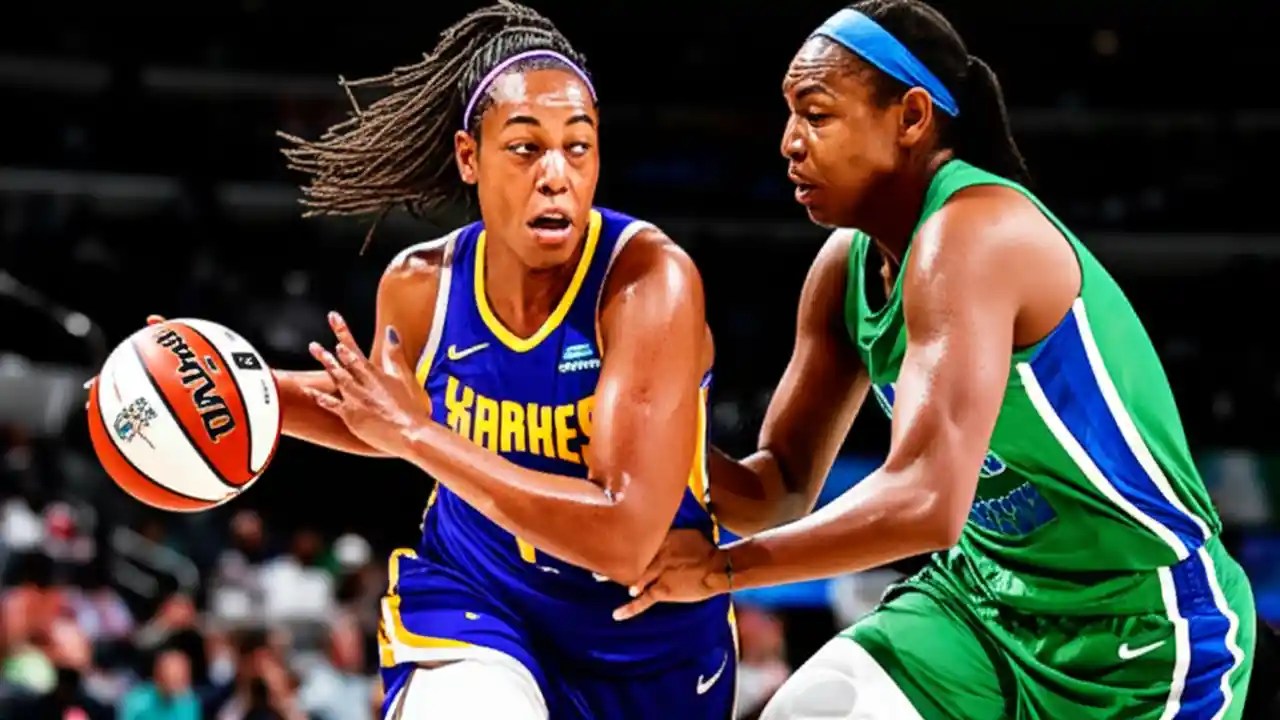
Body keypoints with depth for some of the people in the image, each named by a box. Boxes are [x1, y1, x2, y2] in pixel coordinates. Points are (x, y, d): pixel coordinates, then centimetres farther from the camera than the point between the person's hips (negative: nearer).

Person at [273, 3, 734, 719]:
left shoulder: (651, 280, -26)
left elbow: (625, 537, -35)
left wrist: (417, 435, -32)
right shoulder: (421, 284, -12)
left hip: (649, 647, -1)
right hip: (476, 603, 1)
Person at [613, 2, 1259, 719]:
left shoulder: (971, 232, -24)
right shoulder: (847, 265, 2)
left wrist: (720, 567, -24)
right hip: (986, 597, 7)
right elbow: (782, 488, 7)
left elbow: (925, 504, -34)